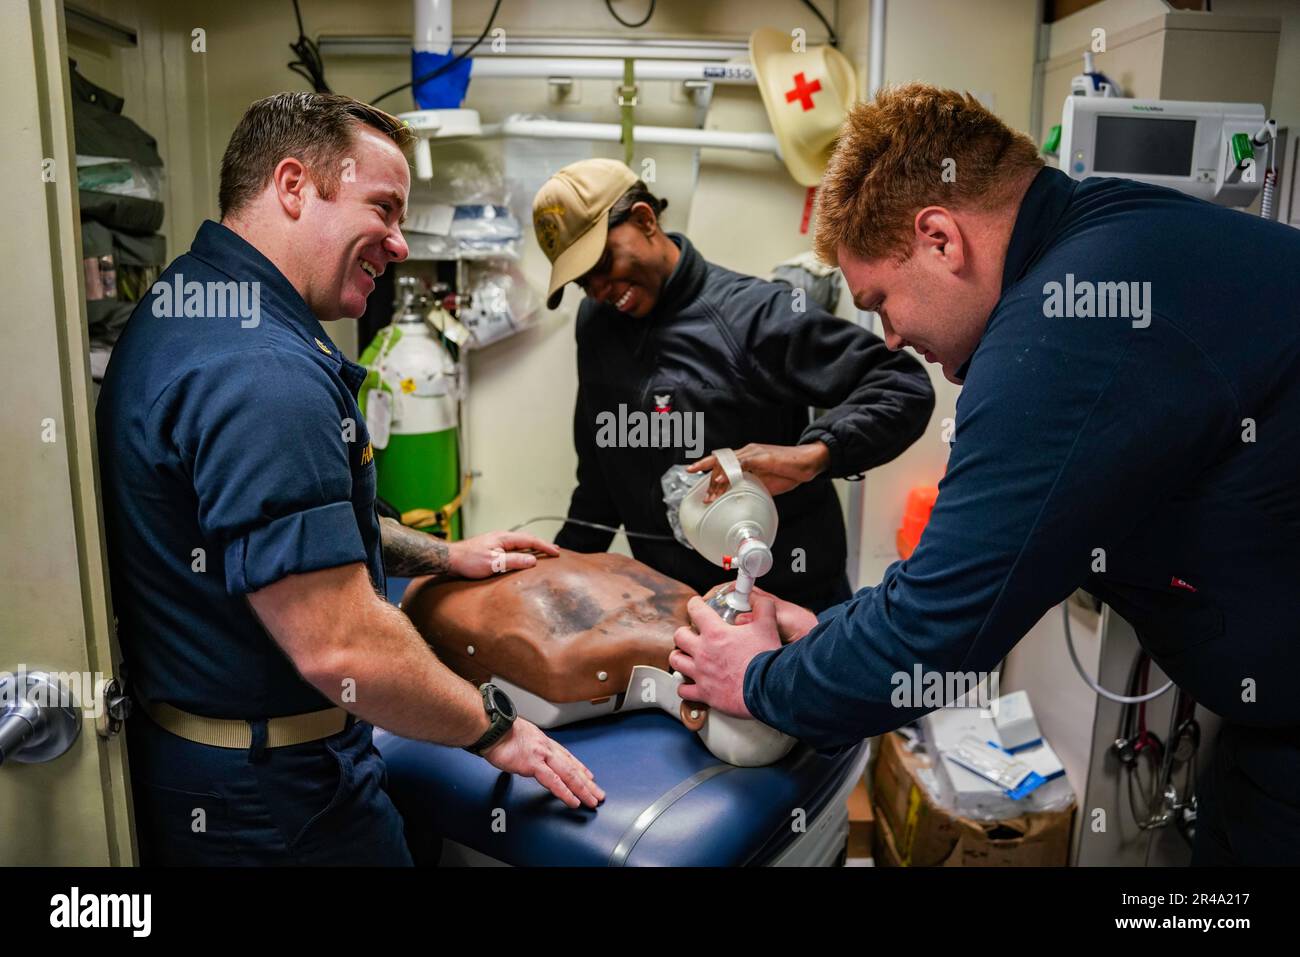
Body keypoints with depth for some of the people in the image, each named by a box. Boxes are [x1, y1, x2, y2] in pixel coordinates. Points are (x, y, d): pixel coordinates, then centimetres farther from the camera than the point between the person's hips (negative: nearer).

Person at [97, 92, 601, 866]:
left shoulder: (193, 309, 6)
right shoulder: (263, 373, -29)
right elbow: (341, 648, -31)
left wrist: (442, 557, 18)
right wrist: (493, 728, -16)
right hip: (266, 800, -10)